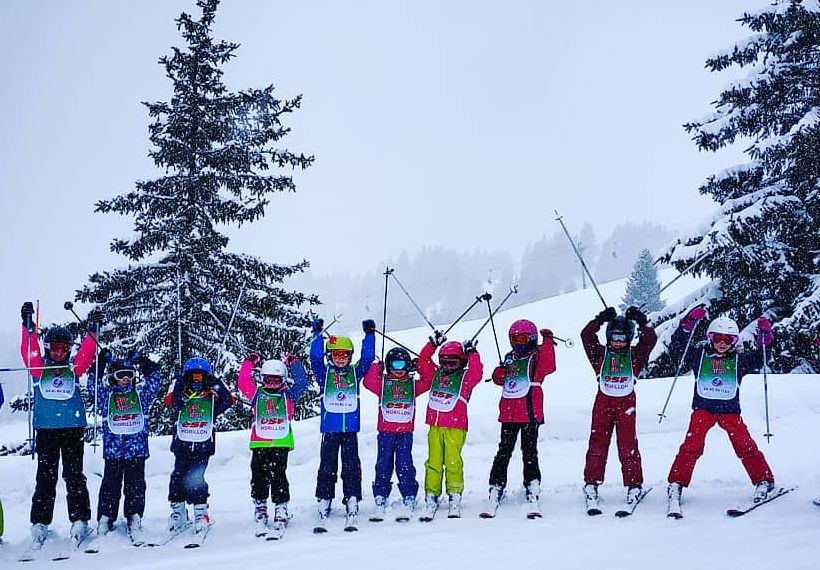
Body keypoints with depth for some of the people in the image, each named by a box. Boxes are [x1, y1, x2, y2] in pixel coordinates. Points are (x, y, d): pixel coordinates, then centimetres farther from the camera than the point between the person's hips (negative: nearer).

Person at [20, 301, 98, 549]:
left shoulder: (74, 368, 13)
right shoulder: (39, 368, 10)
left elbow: (86, 353, 0)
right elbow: (29, 350, -2)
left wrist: (91, 333, -6)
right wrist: (28, 326, -9)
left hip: (73, 428, 0)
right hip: (46, 429, 0)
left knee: (74, 477, 0)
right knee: (46, 478, 1)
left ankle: (79, 522, 0)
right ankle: (39, 525, 4)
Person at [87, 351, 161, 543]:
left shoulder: (141, 394, 11)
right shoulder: (105, 396, 11)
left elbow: (154, 378, 7)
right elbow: (93, 385, 1)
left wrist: (141, 360, 0)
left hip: (137, 449, 0)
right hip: (112, 450, 0)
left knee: (135, 487, -1)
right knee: (110, 487, 1)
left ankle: (134, 523, 3)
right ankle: (104, 523, 6)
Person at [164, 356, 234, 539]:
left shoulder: (212, 398, 7)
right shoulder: (181, 395, 9)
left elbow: (228, 401, -10)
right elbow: (171, 402, -11)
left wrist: (217, 386, -20)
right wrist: (179, 386, -23)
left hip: (203, 446, -2)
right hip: (182, 444, 2)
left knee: (195, 479, -11)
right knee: (178, 477, 0)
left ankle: (200, 512, 0)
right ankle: (177, 512, 15)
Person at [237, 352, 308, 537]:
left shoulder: (288, 396, 10)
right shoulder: (257, 395, 12)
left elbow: (302, 383, 1)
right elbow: (243, 383, 3)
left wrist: (294, 364, 1)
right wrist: (249, 363, 0)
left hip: (281, 444, -2)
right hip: (259, 444, 2)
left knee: (278, 477, -8)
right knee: (259, 478, 4)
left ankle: (281, 510, -1)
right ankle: (260, 508, 17)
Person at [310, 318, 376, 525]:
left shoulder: (355, 373, 9)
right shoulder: (324, 373, 5)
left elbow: (367, 357, 3)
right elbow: (315, 357, -7)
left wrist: (369, 335, -3)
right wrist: (318, 334, -13)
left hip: (351, 428, 1)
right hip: (329, 428, -1)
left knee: (351, 465, 1)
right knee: (327, 465, 3)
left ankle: (352, 499, 6)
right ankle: (324, 500, 9)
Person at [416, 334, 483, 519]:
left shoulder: (466, 377, 5)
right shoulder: (435, 374, 15)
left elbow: (477, 372, -13)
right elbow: (423, 361, 17)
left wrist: (472, 353, -13)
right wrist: (433, 344, 11)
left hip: (455, 428, -4)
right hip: (435, 426, 4)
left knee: (453, 463, -6)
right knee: (433, 463, 3)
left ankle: (455, 500, 2)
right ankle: (431, 500, 7)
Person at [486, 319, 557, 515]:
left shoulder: (537, 356, 0)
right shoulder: (509, 358, 17)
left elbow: (548, 367, -21)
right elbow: (499, 379, 24)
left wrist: (548, 342, -23)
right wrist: (499, 374, 1)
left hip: (530, 413, -5)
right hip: (508, 413, 5)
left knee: (529, 452, -2)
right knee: (504, 451, 9)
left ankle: (532, 488, 4)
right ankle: (496, 487, 14)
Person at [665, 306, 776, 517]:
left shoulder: (739, 360, 11)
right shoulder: (698, 355, 7)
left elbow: (759, 359, 11)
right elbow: (676, 348, 1)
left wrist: (764, 337, -2)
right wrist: (688, 324, -7)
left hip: (730, 410, 1)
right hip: (703, 408, -1)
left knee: (745, 445, -10)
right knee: (692, 446, -14)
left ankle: (763, 482, 4)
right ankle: (676, 485, -9)